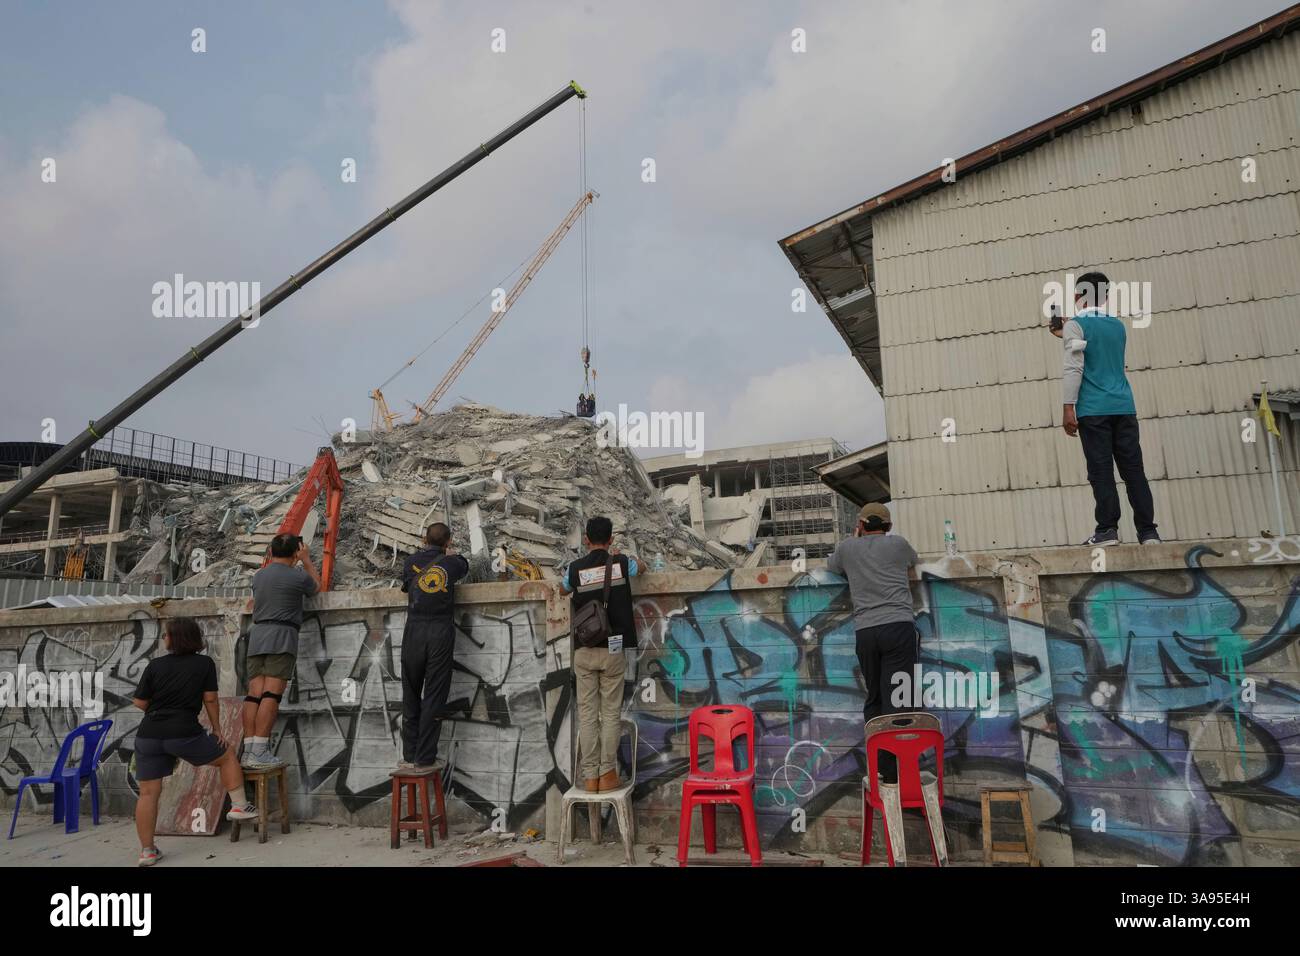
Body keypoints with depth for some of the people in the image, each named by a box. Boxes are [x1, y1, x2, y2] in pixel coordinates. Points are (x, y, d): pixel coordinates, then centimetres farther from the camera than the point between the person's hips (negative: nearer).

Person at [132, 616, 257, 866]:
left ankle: (147, 851, 12)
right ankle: (239, 806, 18)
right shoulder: (205, 663, 0)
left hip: (148, 735, 3)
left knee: (148, 793, 8)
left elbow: (139, 702, 8)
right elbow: (210, 699, -1)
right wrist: (216, 728, 11)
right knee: (226, 756, 19)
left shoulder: (155, 665, 5)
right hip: (184, 734, -2)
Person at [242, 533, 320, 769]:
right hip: (281, 636, -6)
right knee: (271, 695, -10)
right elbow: (316, 586, 22)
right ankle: (259, 753, -16)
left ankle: (248, 751, -2)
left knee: (254, 694, 2)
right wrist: (307, 560, 32)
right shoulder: (298, 577, -1)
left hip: (257, 635, 6)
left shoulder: (258, 576, 17)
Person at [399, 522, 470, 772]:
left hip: (414, 630, 1)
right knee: (434, 697, 2)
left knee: (411, 696, 11)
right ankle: (425, 759, 3)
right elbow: (464, 566, 30)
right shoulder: (451, 562, 7)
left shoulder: (412, 561, 9)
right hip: (441, 631, -1)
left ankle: (410, 756, 14)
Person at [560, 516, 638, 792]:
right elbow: (640, 567, 25)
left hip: (584, 651, 1)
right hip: (613, 648, -1)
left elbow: (563, 589, 23)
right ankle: (607, 774, 5)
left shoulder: (575, 568, -1)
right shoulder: (621, 563, -1)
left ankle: (589, 776, 7)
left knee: (587, 714, 5)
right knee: (611, 713, 5)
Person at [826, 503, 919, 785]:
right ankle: (894, 774, -10)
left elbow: (831, 565, 36)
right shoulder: (898, 543, 13)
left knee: (874, 700, 11)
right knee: (897, 699, -6)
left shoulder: (847, 547, 15)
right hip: (899, 626, -2)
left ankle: (878, 769, 12)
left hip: (865, 631, 2)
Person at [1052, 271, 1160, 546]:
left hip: (1093, 410, -5)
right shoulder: (1118, 326, 18)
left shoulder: (1075, 325, -1)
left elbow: (1073, 369, -11)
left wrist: (1068, 407, -11)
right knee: (1133, 470, 4)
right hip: (1124, 407, 5)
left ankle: (1107, 530, -5)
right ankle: (1148, 532, 3)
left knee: (1101, 472, -3)